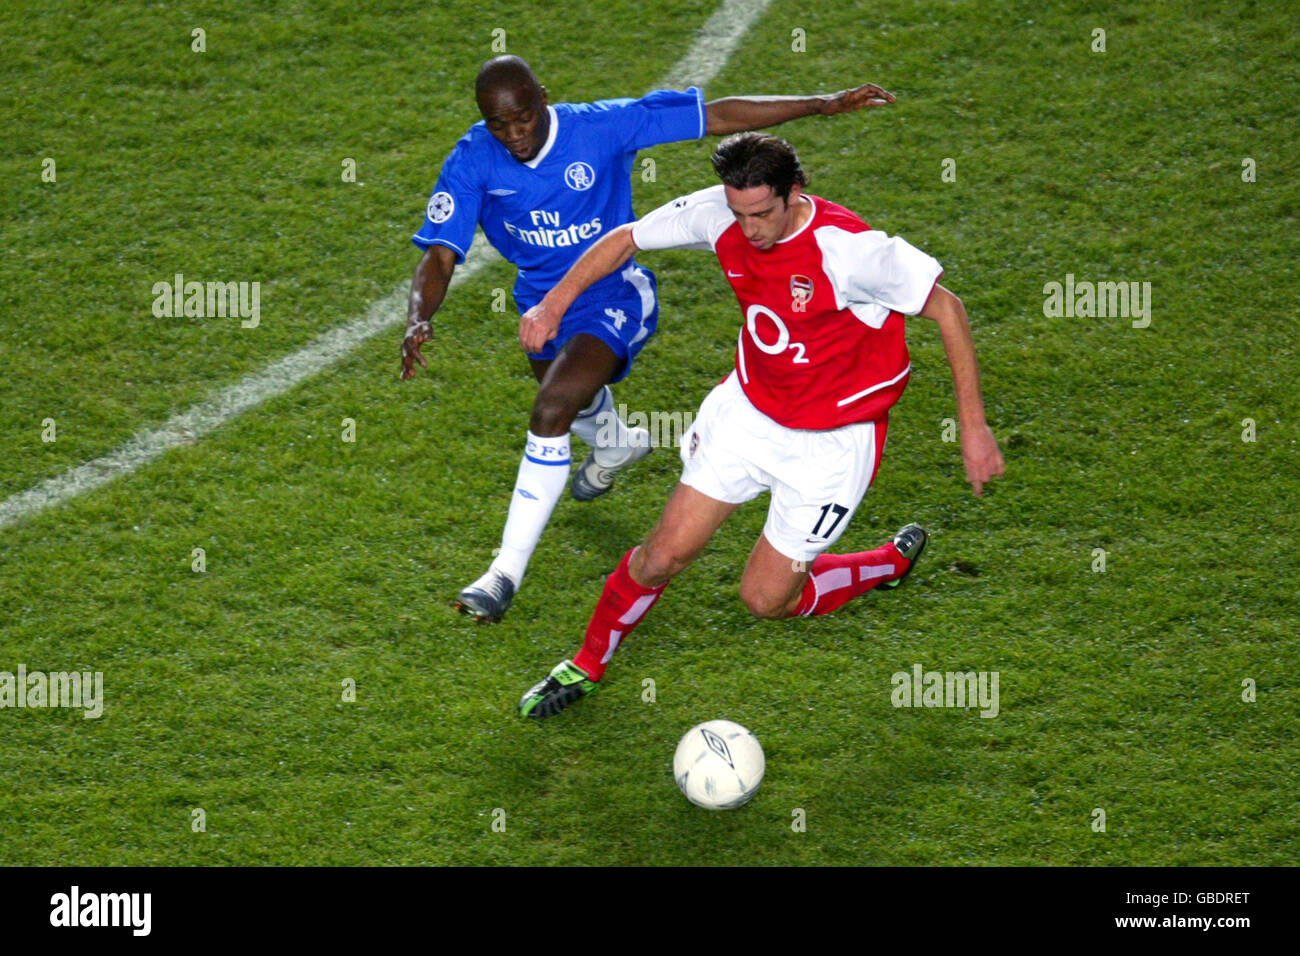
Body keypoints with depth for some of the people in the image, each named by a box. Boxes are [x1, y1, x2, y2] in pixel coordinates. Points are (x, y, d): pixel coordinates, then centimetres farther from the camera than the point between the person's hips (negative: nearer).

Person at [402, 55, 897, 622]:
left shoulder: (599, 128, -26)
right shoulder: (472, 163, -20)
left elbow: (716, 116, -20)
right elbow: (440, 254, -22)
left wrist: (823, 105, -22)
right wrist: (417, 321, -44)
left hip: (614, 300, -5)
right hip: (542, 303, 5)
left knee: (551, 412, -26)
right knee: (575, 401, 33)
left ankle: (506, 574, -21)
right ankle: (616, 442, 72)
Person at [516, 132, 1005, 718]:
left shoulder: (849, 248, -31)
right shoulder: (717, 214, -15)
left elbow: (945, 308, -20)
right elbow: (626, 239, 2)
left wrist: (974, 428, -19)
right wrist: (553, 304, -8)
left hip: (832, 440, -4)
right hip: (748, 409, 4)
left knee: (765, 599, 2)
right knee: (663, 557, 1)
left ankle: (894, 563, 28)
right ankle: (586, 668, 26)